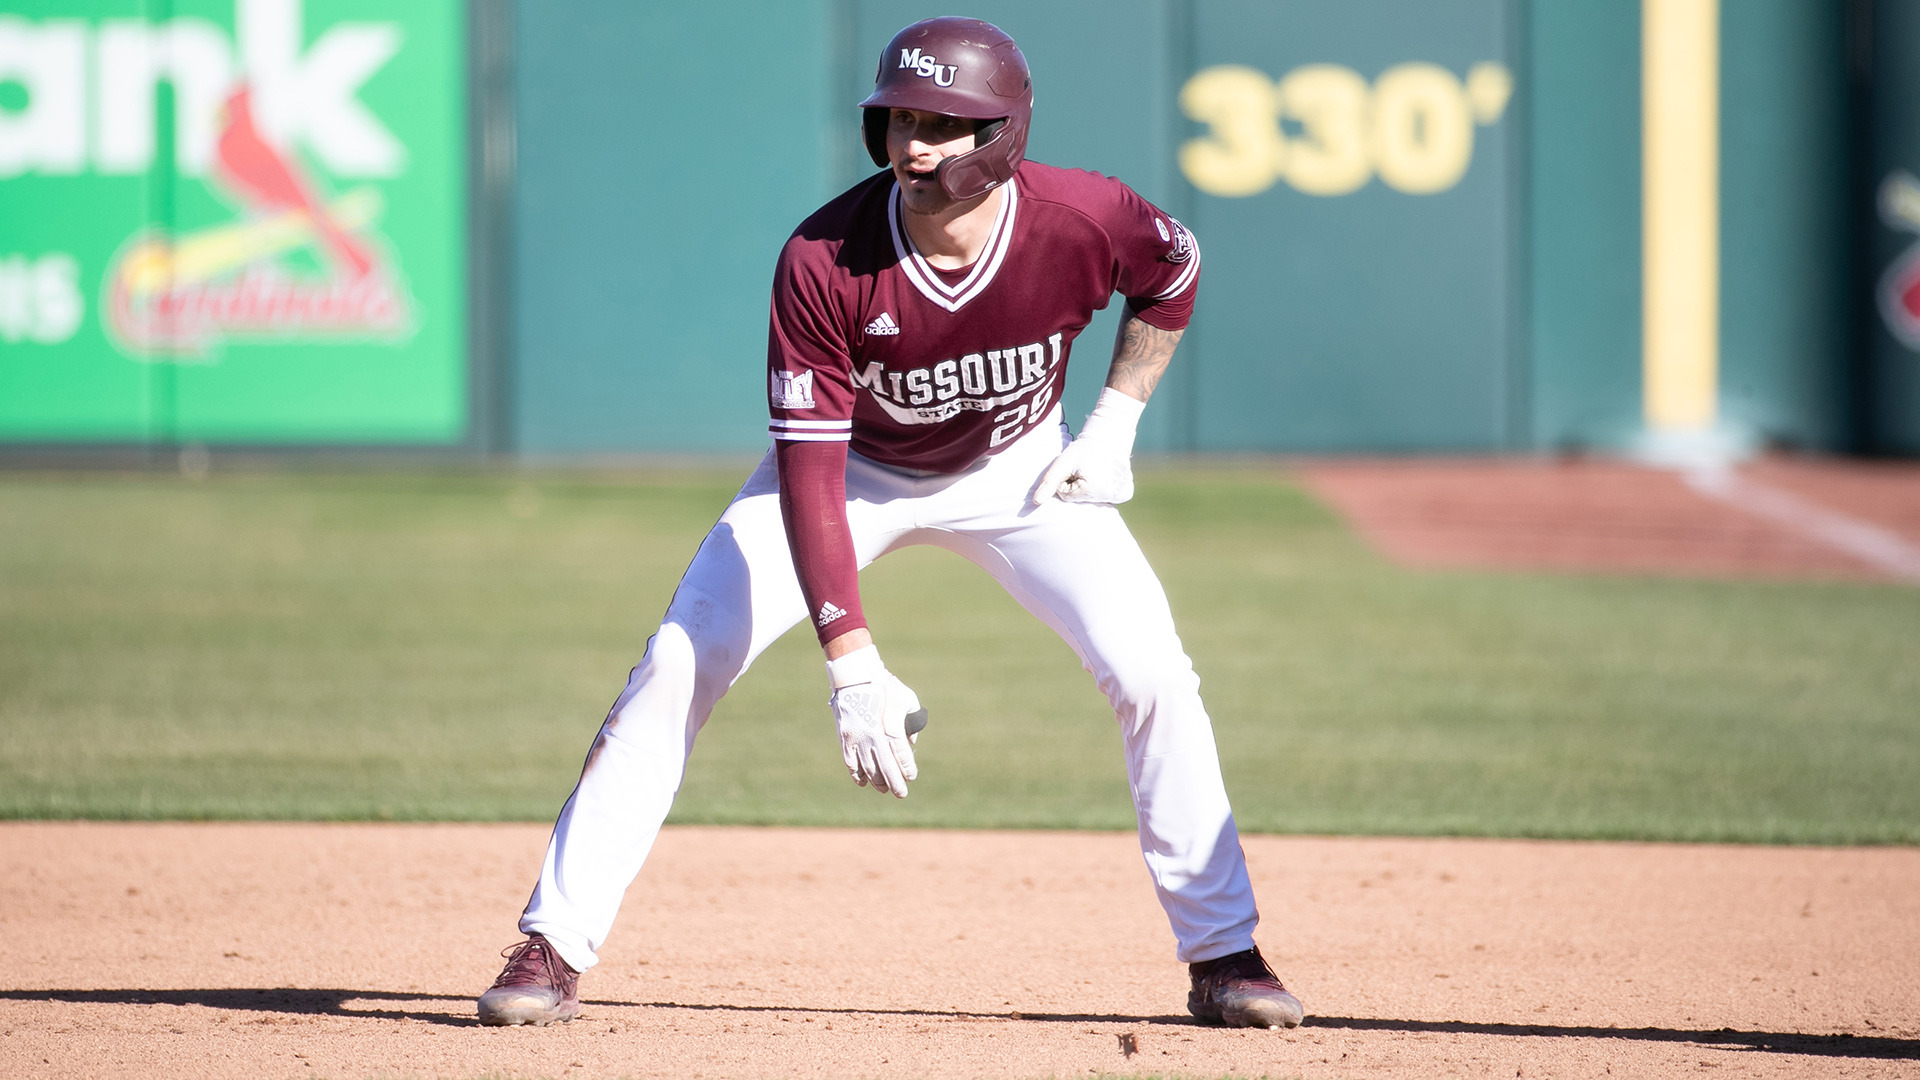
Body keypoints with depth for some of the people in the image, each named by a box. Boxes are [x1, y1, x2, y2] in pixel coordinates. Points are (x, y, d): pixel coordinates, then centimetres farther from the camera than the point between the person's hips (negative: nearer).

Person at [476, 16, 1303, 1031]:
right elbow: (808, 472, -31)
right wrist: (853, 664, -38)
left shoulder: (1083, 221, -28)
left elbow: (1172, 270, -2)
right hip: (856, 464, -1)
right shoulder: (822, 262, -33)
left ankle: (1224, 955, 2)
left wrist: (1113, 424, -8)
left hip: (1017, 469, 1)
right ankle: (553, 948, -9)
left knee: (1151, 671, -13)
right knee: (680, 664, -15)